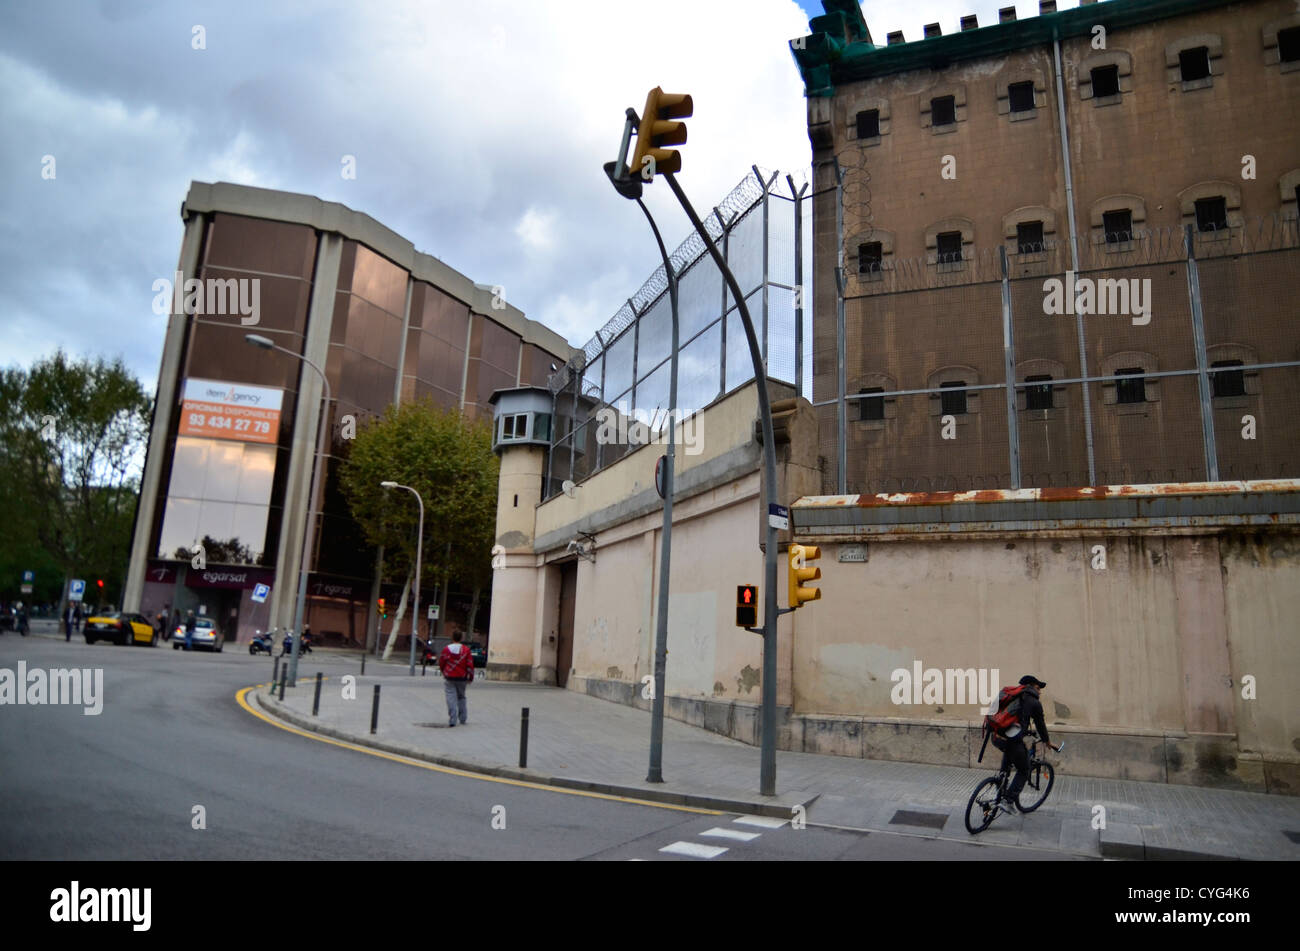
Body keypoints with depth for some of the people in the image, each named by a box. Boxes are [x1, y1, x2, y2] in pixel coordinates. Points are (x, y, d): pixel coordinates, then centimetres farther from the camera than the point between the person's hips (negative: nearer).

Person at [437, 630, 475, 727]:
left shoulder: (446, 649, -5)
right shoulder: (466, 650, -3)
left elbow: (441, 663, 5)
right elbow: (470, 665, -4)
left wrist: (444, 673, 25)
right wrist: (471, 677, 7)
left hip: (449, 678, -2)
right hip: (462, 678, 2)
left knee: (451, 698, -2)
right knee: (461, 697, 18)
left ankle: (452, 720, -9)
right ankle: (463, 718, 23)